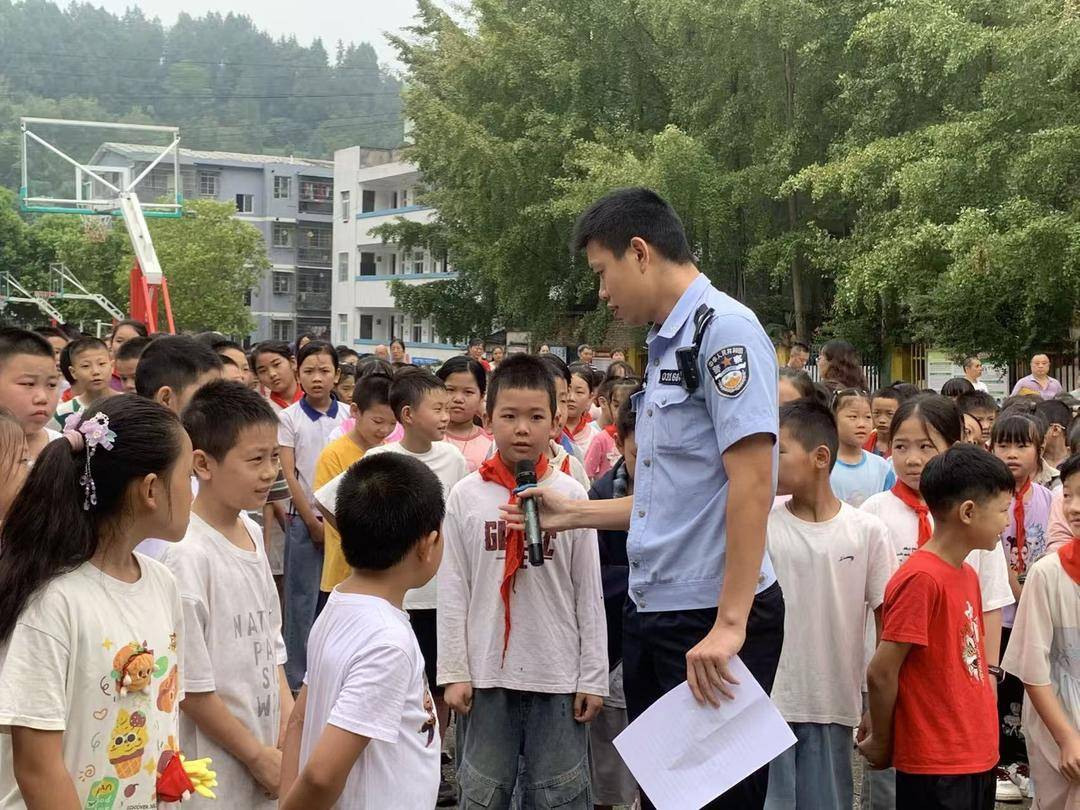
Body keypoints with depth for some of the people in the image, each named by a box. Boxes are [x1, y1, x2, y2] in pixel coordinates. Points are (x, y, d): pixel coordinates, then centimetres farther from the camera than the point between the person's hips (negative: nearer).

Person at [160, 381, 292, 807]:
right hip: (217, 773, -7)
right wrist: (258, 756, -10)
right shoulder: (188, 554, -19)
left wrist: (291, 730, 3)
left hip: (268, 746, 7)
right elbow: (190, 686, -17)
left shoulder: (252, 533, 5)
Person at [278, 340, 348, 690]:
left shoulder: (348, 416, 5)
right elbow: (289, 474, -3)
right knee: (303, 600, 1)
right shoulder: (289, 418, 0)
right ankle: (297, 679, 9)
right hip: (305, 518, -2)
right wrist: (312, 522, -6)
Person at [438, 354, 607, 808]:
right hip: (486, 673, 1)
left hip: (558, 675, 0)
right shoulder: (466, 497, -1)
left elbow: (589, 592, 1)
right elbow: (452, 589, 1)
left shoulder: (571, 496, -2)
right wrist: (453, 671, -3)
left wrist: (593, 675, -1)